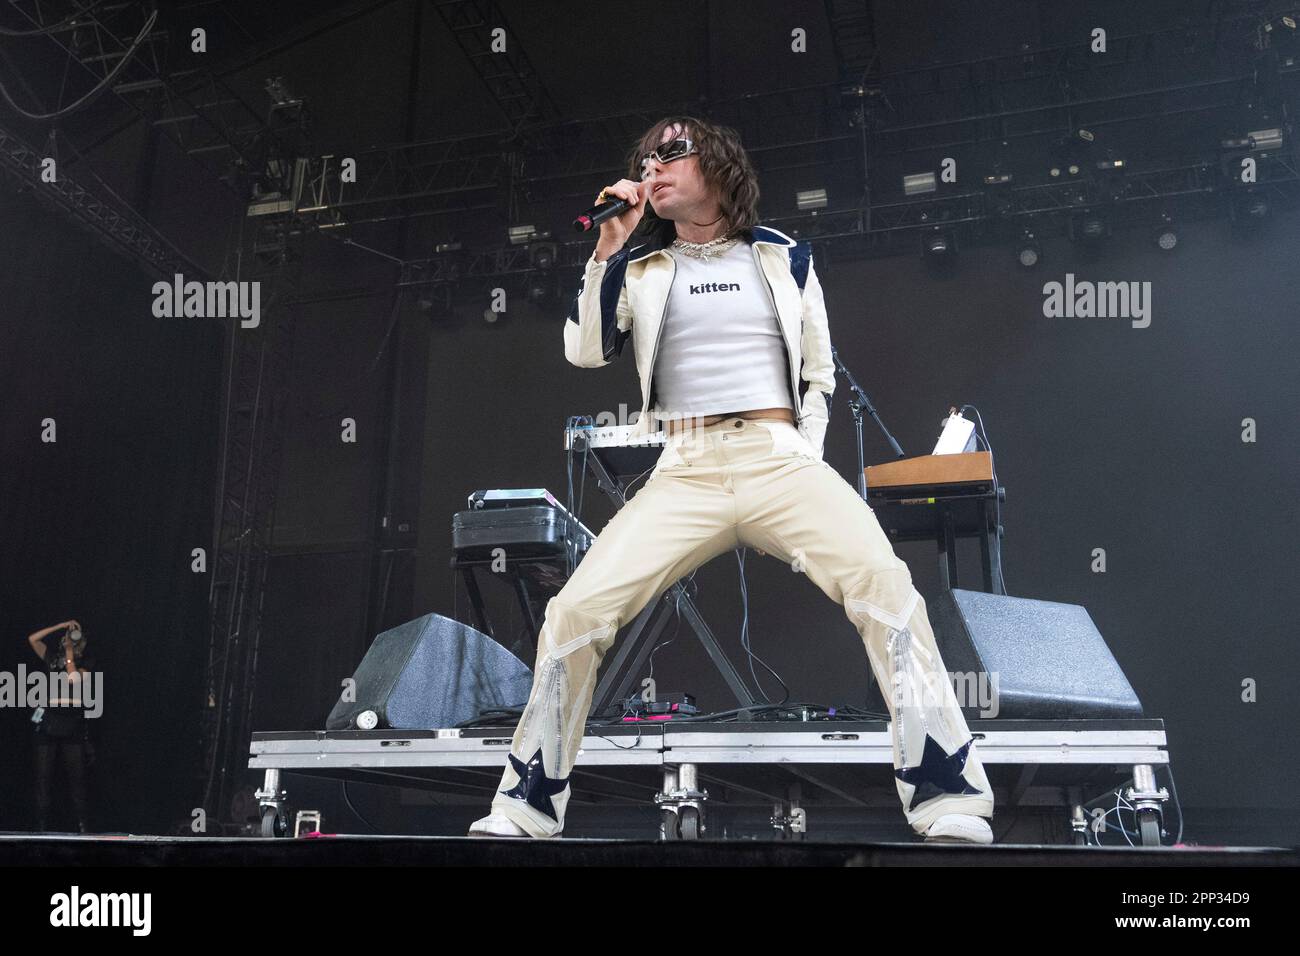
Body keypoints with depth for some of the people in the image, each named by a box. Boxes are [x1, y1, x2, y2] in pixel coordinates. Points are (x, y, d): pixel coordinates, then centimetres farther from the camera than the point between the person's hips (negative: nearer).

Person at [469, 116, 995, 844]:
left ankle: (949, 799, -20)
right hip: (684, 471, 1)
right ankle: (525, 809, 1)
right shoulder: (640, 265, 17)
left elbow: (819, 373, 17)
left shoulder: (784, 256, 16)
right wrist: (609, 249, -1)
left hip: (779, 456, 0)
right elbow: (586, 352, 3)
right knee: (577, 610, -17)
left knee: (883, 582, -28)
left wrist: (809, 458, 3)